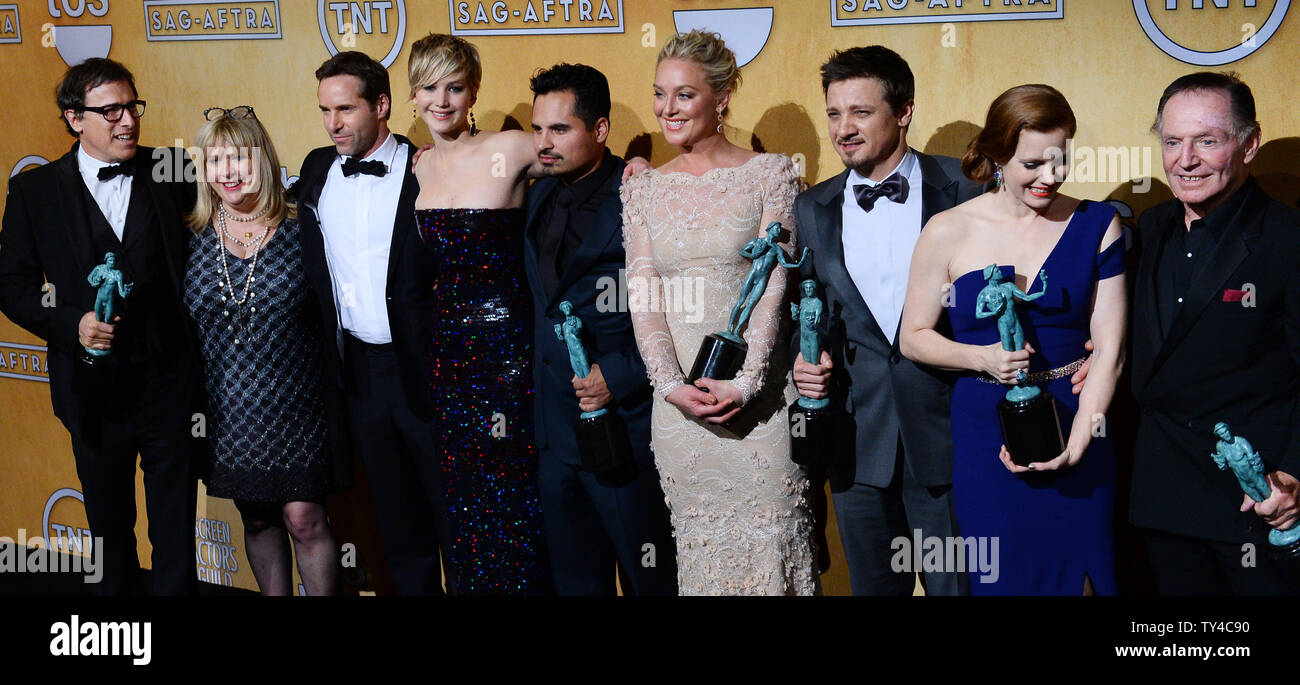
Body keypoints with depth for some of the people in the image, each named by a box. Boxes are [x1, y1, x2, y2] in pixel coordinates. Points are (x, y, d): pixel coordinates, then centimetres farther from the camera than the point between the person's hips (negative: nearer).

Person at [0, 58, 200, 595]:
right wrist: (71, 324, -14)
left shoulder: (172, 173, -2)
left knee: (175, 535, 6)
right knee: (109, 530, 19)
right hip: (93, 388, 1)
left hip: (169, 384, -1)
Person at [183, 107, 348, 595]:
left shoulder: (299, 230, -5)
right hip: (231, 411, 3)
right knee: (257, 520, 14)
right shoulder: (193, 239, 2)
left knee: (304, 519, -3)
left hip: (295, 406, -3)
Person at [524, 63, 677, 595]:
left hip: (625, 426, -6)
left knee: (648, 577, 6)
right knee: (574, 576, 16)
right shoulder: (539, 197, 10)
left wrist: (622, 376, -19)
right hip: (555, 427, 7)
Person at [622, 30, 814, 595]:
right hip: (678, 397, 3)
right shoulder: (643, 189, 10)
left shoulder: (770, 174, 0)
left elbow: (775, 284, -7)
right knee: (700, 544, 8)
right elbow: (641, 293, 3)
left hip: (756, 395, -3)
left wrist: (745, 382, -16)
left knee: (766, 538, 0)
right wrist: (671, 385, -10)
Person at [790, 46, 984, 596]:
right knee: (874, 585, 14)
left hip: (948, 439, -3)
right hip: (858, 444, 3)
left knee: (957, 583, 5)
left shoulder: (963, 190, -3)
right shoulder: (812, 210, 7)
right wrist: (803, 361, -6)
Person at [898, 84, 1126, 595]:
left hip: (1077, 430, 1)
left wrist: (1076, 443, -12)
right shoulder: (949, 232, -3)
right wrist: (983, 358, -15)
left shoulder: (1096, 225, 1)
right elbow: (914, 337, 4)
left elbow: (1109, 347, -2)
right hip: (985, 434, -1)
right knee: (1001, 577, 6)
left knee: (1081, 577, 6)